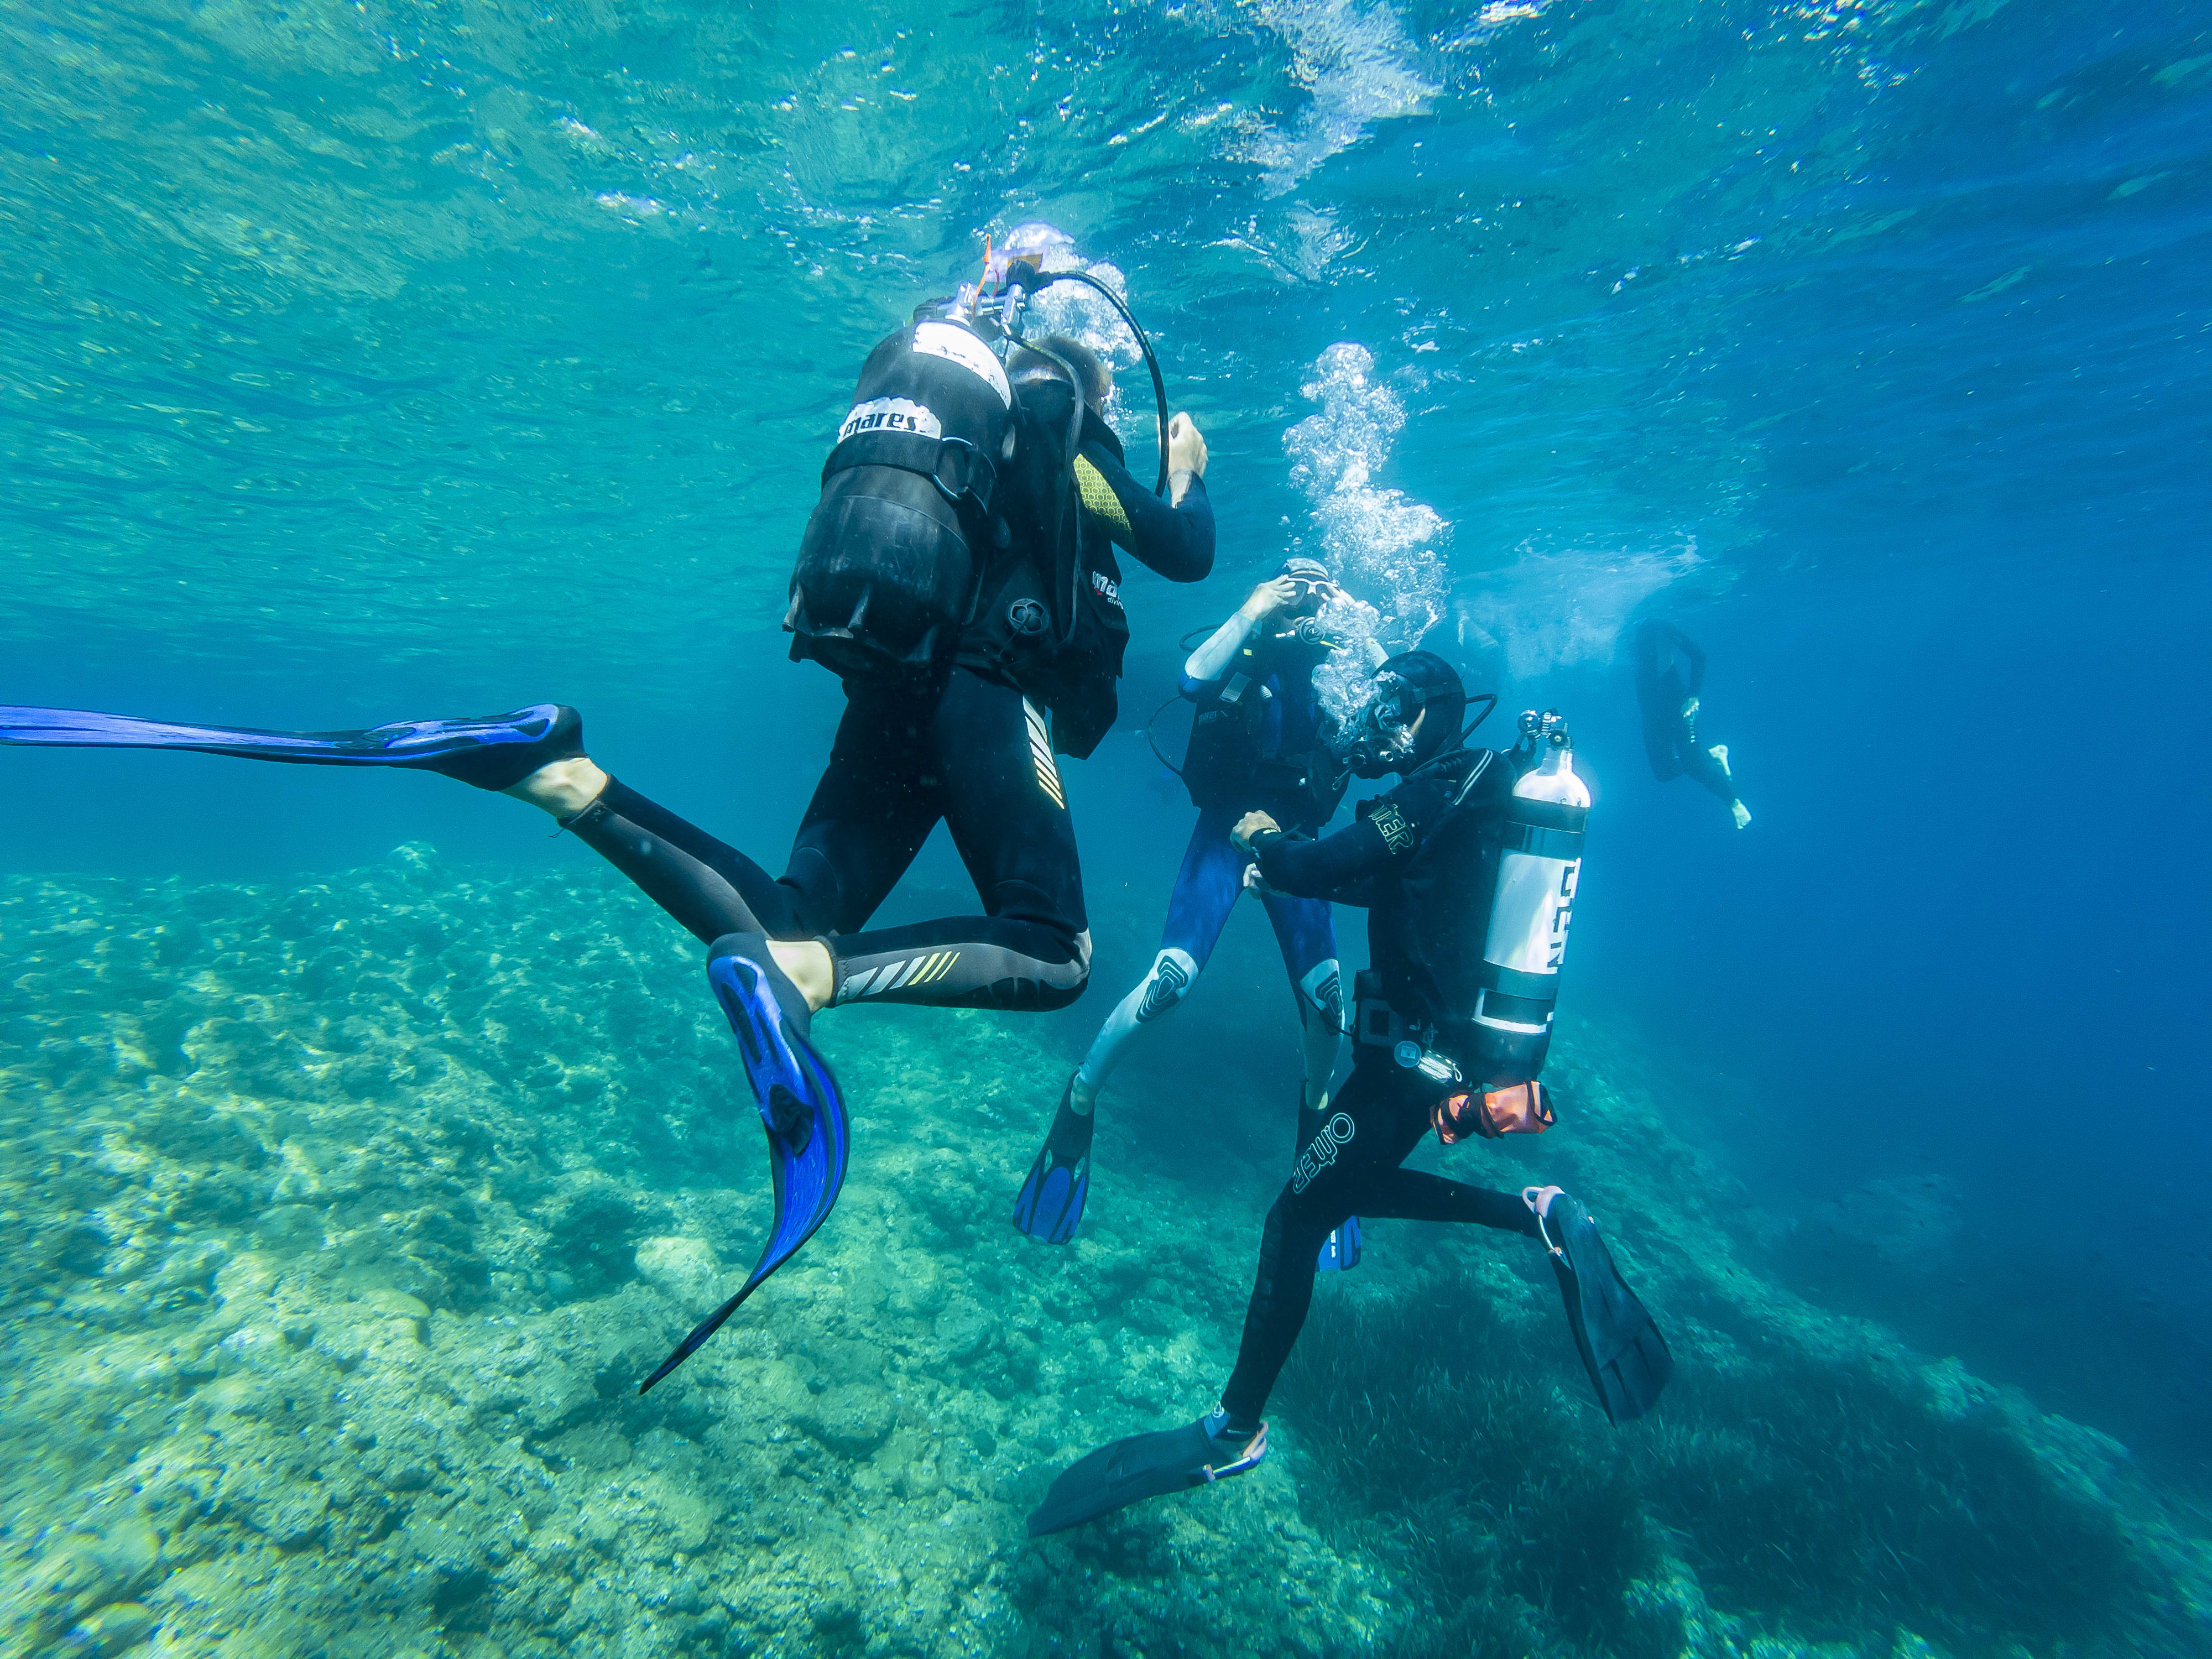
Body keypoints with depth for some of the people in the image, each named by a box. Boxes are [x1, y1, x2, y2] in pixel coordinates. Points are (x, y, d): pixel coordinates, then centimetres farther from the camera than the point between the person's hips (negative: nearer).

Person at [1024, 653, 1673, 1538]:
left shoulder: (1441, 790, -17)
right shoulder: (1476, 797, 12)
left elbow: (1317, 867, -22)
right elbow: (1379, 884, 21)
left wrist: (1266, 841, -2)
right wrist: (1281, 864, 15)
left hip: (1419, 1058, -10)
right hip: (1469, 1048, 10)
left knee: (1297, 1218, 0)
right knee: (1351, 1186, 24)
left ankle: (1235, 1430, 15)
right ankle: (1541, 1215, 15)